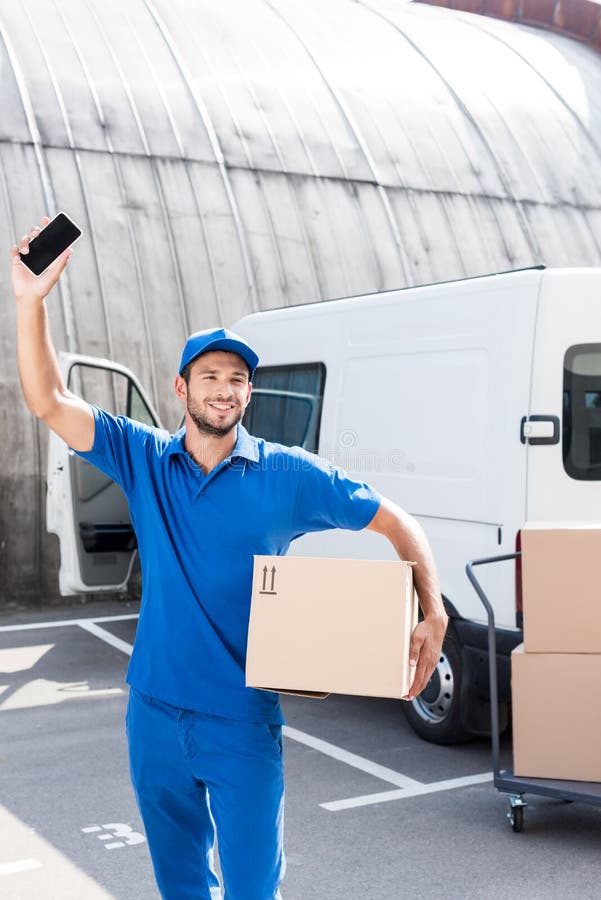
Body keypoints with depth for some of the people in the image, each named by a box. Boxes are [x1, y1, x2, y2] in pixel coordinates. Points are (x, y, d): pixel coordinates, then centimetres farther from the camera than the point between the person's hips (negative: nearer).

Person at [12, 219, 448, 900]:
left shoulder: (286, 475, -5)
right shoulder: (144, 461, 1)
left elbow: (395, 522, -2)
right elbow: (49, 402, -7)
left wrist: (433, 614, -15)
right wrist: (31, 301, -18)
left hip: (242, 721, -3)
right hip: (155, 715, 3)